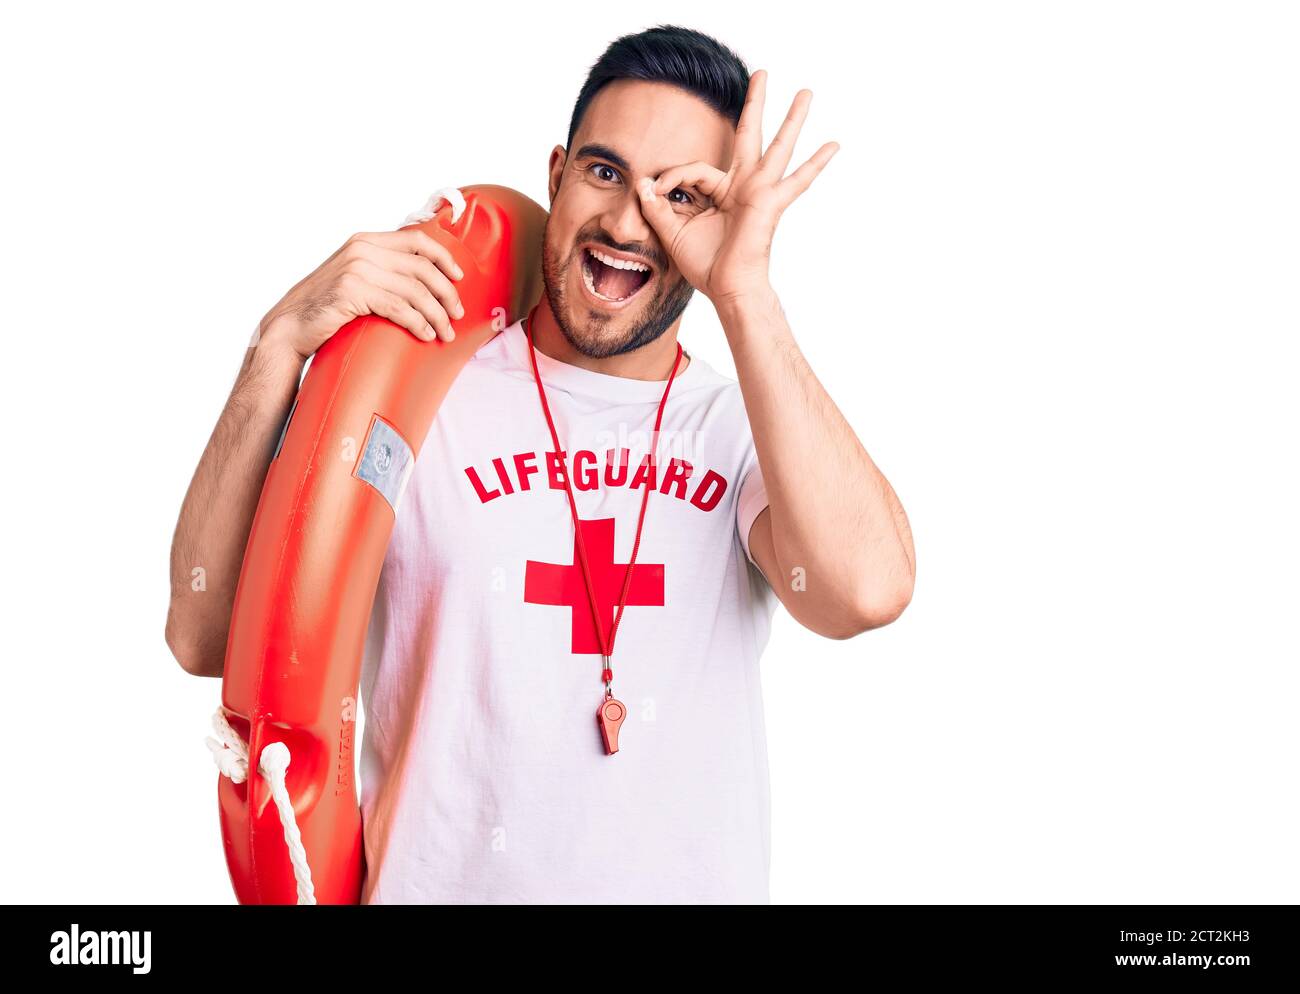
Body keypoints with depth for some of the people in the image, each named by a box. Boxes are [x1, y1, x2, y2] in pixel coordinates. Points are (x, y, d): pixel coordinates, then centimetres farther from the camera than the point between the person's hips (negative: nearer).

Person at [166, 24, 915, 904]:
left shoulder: (747, 433, -6)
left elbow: (866, 590, -27)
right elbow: (207, 639, -15)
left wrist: (744, 294, -24)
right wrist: (282, 343, -23)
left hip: (695, 885, 2)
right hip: (436, 881, -1)